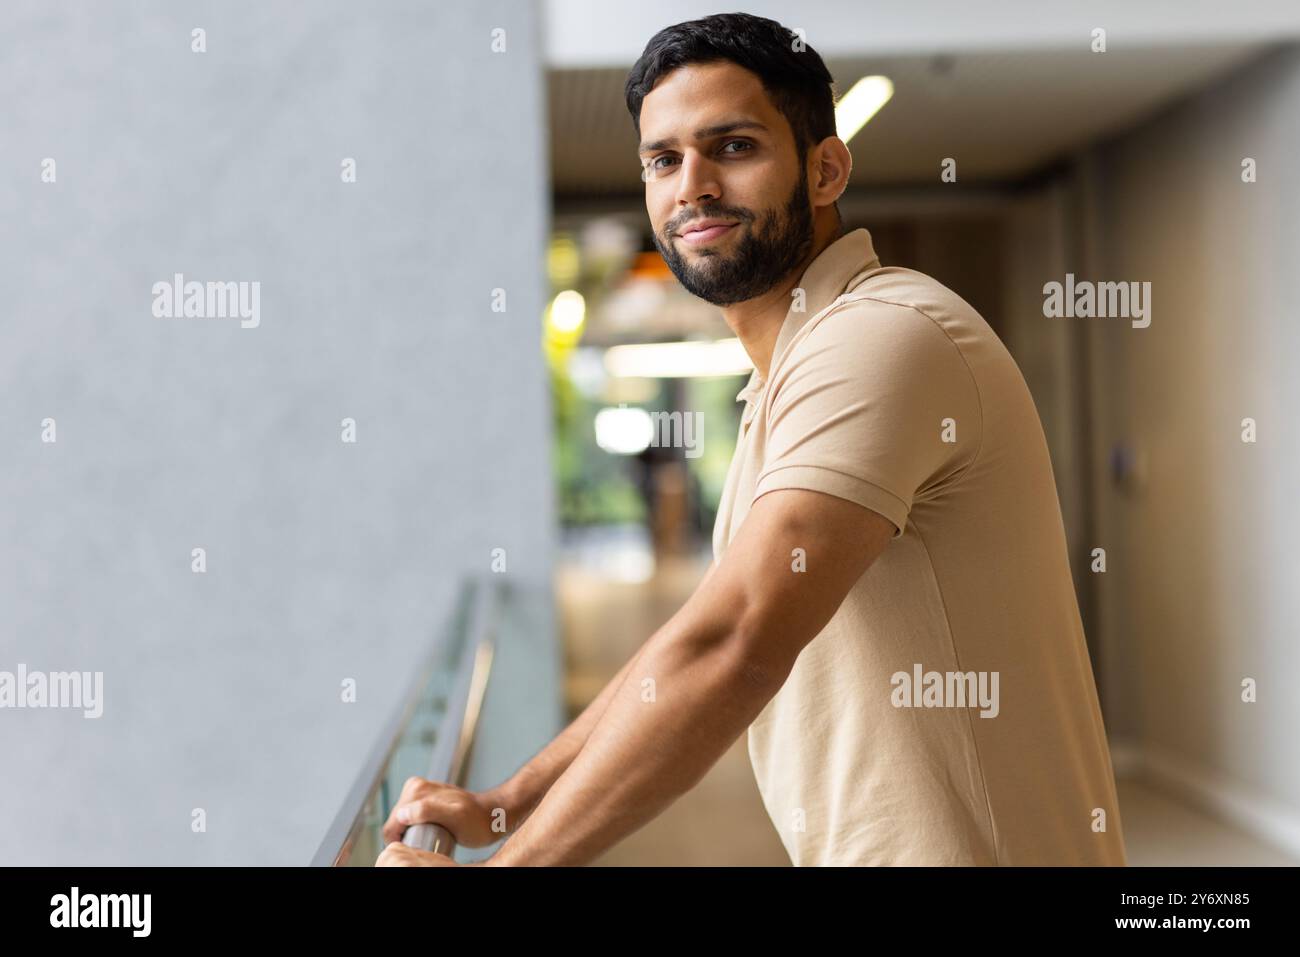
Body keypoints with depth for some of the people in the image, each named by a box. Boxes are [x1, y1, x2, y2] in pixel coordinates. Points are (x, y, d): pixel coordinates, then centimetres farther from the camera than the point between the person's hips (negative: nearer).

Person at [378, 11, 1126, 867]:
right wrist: (500, 807, 13)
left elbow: (730, 652, -27)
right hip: (863, 850, 8)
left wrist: (504, 861, -21)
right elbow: (702, 649, 16)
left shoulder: (883, 338, -19)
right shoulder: (788, 382, 14)